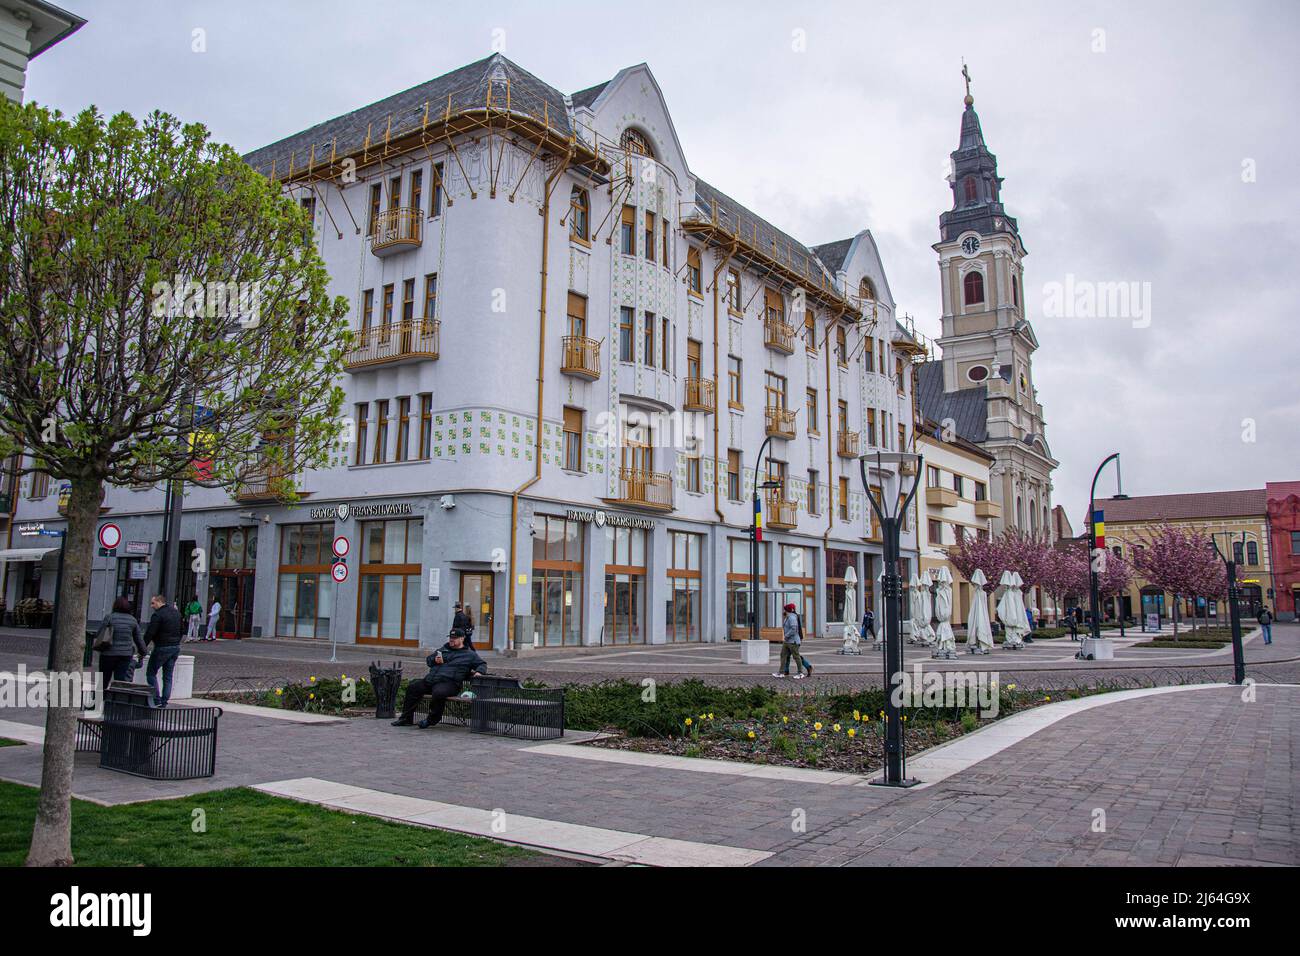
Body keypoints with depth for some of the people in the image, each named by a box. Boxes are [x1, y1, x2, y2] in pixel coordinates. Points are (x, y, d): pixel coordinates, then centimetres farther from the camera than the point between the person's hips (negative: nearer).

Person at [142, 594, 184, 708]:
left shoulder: (157, 615, -13)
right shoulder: (176, 612, 12)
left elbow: (149, 633, -16)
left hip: (162, 648, -8)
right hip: (176, 647, 8)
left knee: (151, 673, 3)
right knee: (168, 676, 11)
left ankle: (156, 700, -4)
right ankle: (164, 702, 10)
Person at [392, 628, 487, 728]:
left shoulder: (470, 654, 11)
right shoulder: (444, 648, 26)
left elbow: (482, 664, 12)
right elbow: (428, 659, 28)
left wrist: (478, 672, -11)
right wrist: (435, 660, 4)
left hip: (449, 683, -6)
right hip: (430, 679, 6)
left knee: (438, 693, -36)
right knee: (412, 687, -8)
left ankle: (431, 720, -15)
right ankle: (406, 718, -1)